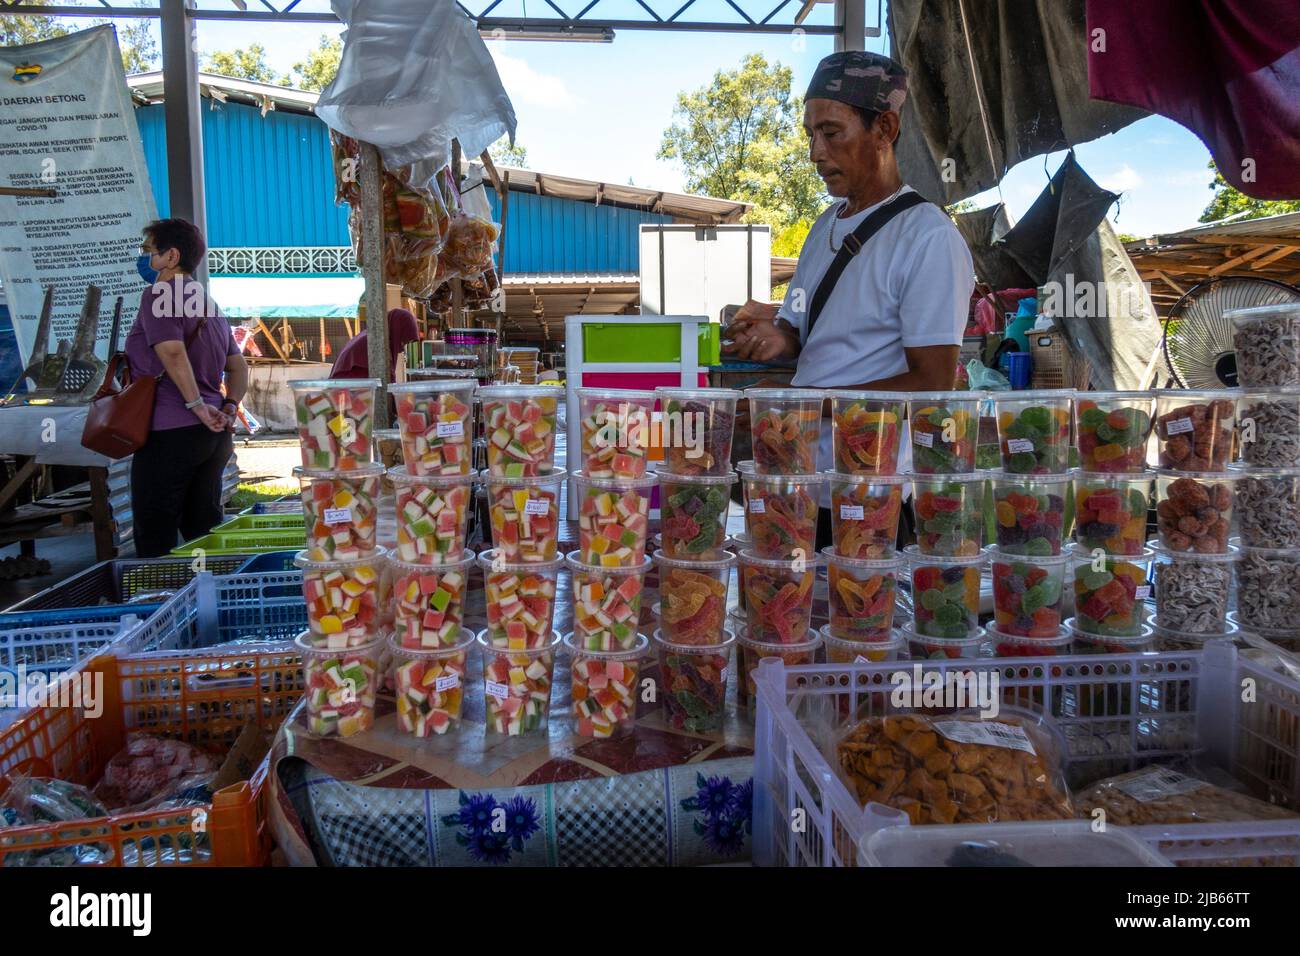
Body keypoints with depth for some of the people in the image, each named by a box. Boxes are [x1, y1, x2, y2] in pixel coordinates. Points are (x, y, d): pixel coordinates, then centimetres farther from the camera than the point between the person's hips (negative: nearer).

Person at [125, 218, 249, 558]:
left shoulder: (160, 293, -8)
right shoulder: (208, 302, 18)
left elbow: (173, 353, -23)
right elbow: (238, 367, 20)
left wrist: (196, 405, -19)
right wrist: (229, 407, 9)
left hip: (169, 432, -8)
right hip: (215, 436, 8)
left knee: (155, 538, -1)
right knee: (205, 531, 14)